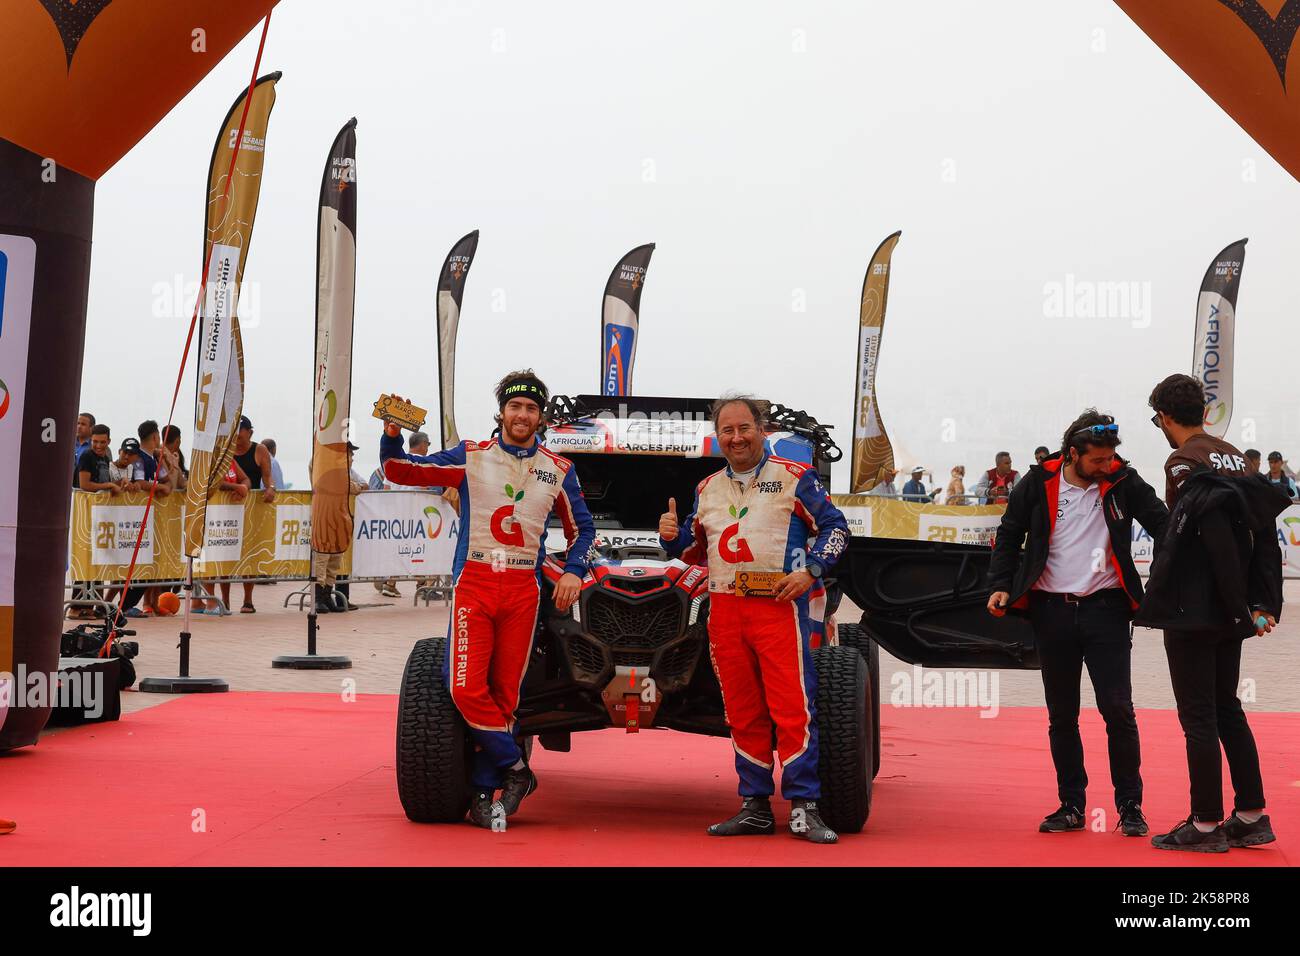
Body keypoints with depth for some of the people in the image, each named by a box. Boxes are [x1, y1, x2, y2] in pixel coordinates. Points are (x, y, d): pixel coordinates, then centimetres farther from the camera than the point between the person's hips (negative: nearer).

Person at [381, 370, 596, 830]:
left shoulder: (558, 470, 9)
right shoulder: (470, 457, 5)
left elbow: (581, 528, 19)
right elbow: (400, 470, 3)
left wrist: (573, 571, 3)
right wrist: (392, 435, -16)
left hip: (523, 590, 1)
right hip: (473, 584, -1)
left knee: (505, 693, 2)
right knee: (467, 689, -11)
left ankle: (484, 792, 11)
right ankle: (516, 770, 6)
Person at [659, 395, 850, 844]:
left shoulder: (795, 478, 3)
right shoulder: (707, 489, 19)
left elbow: (835, 527, 3)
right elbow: (700, 550, 27)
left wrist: (809, 570, -11)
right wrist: (673, 538, 6)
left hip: (781, 607, -5)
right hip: (724, 610, 5)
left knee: (792, 707, -10)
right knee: (743, 713, 8)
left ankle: (803, 807, -6)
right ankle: (755, 807, 15)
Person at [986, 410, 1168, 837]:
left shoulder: (1124, 482, -2)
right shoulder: (1038, 484, 0)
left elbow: (1164, 526, -5)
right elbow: (1009, 536, 9)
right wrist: (1001, 585, -2)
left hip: (1106, 609, -1)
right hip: (1052, 610, 1)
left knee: (1118, 709, -5)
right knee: (1061, 715, 9)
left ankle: (1130, 806, 9)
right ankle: (1071, 805, 20)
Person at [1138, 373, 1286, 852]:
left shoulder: (1184, 463, -14)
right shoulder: (1235, 457, 11)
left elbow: (1217, 540, -21)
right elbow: (1264, 536, 8)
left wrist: (1240, 606, -14)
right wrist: (1264, 603, 6)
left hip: (1192, 614, -8)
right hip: (1228, 615, 8)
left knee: (1198, 718, 0)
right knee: (1227, 709, 16)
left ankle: (1206, 824, 6)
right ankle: (1252, 817, 19)